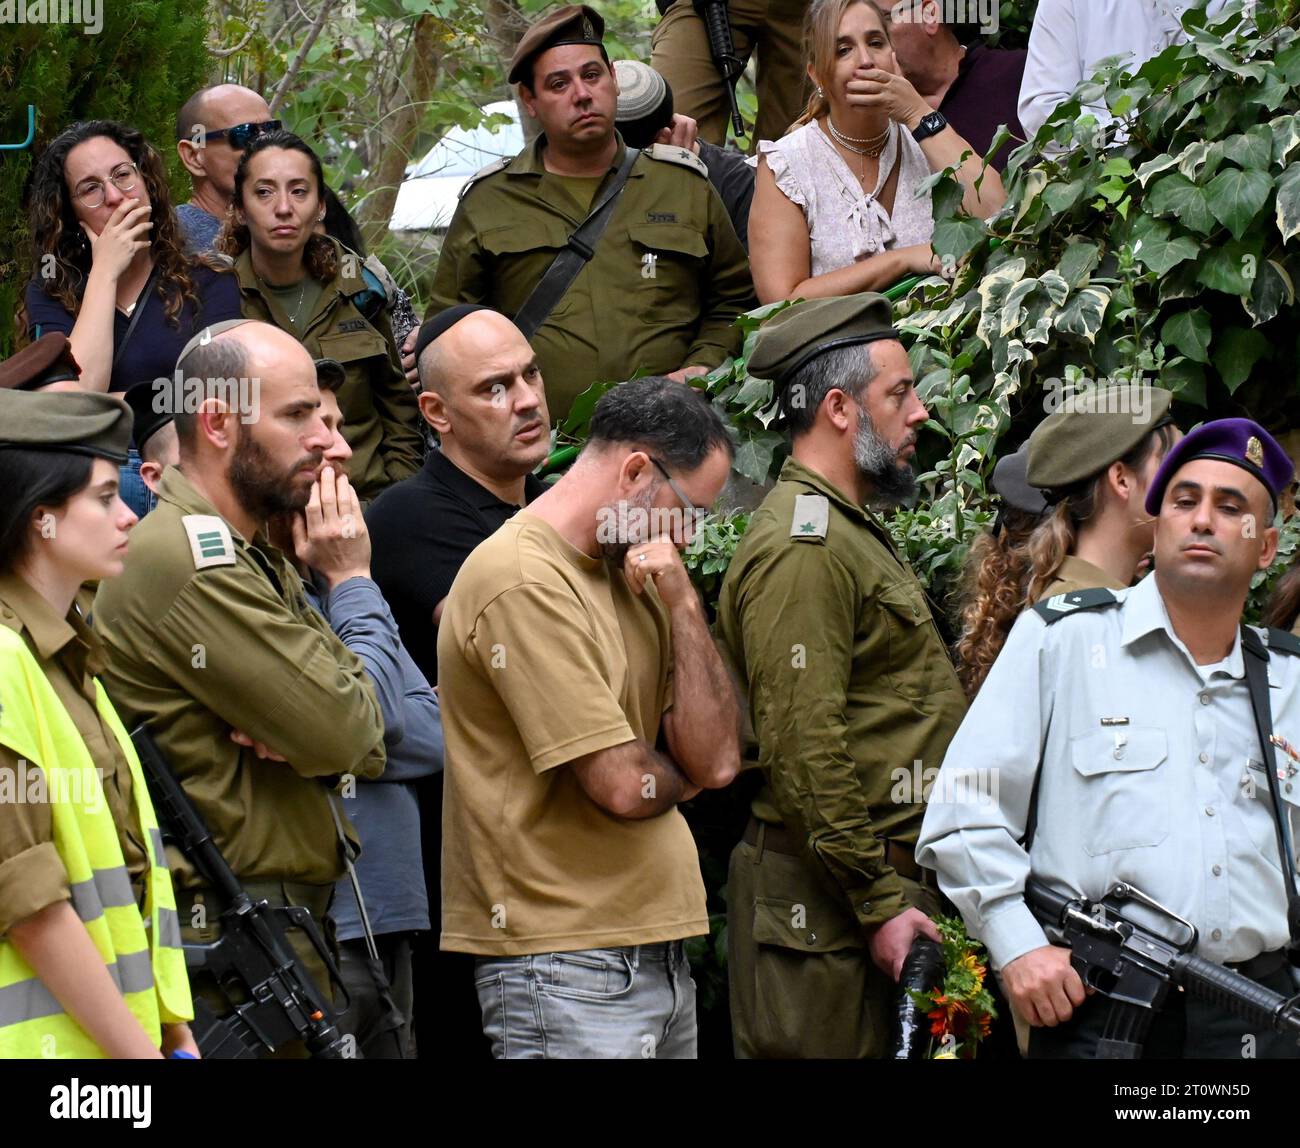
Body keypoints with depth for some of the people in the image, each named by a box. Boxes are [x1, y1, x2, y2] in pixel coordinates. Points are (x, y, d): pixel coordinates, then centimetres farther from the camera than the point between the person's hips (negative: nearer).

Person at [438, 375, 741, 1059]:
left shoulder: (628, 576, 14)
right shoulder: (523, 580, -15)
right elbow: (622, 785, -19)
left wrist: (683, 607, -3)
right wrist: (679, 777, 4)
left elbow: (717, 759, 6)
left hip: (652, 946, 9)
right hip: (567, 968, -9)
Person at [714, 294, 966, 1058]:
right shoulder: (801, 547, -14)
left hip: (893, 885, 10)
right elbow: (803, 751, -20)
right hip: (830, 906, -10)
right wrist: (879, 904, -20)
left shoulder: (855, 530, 20)